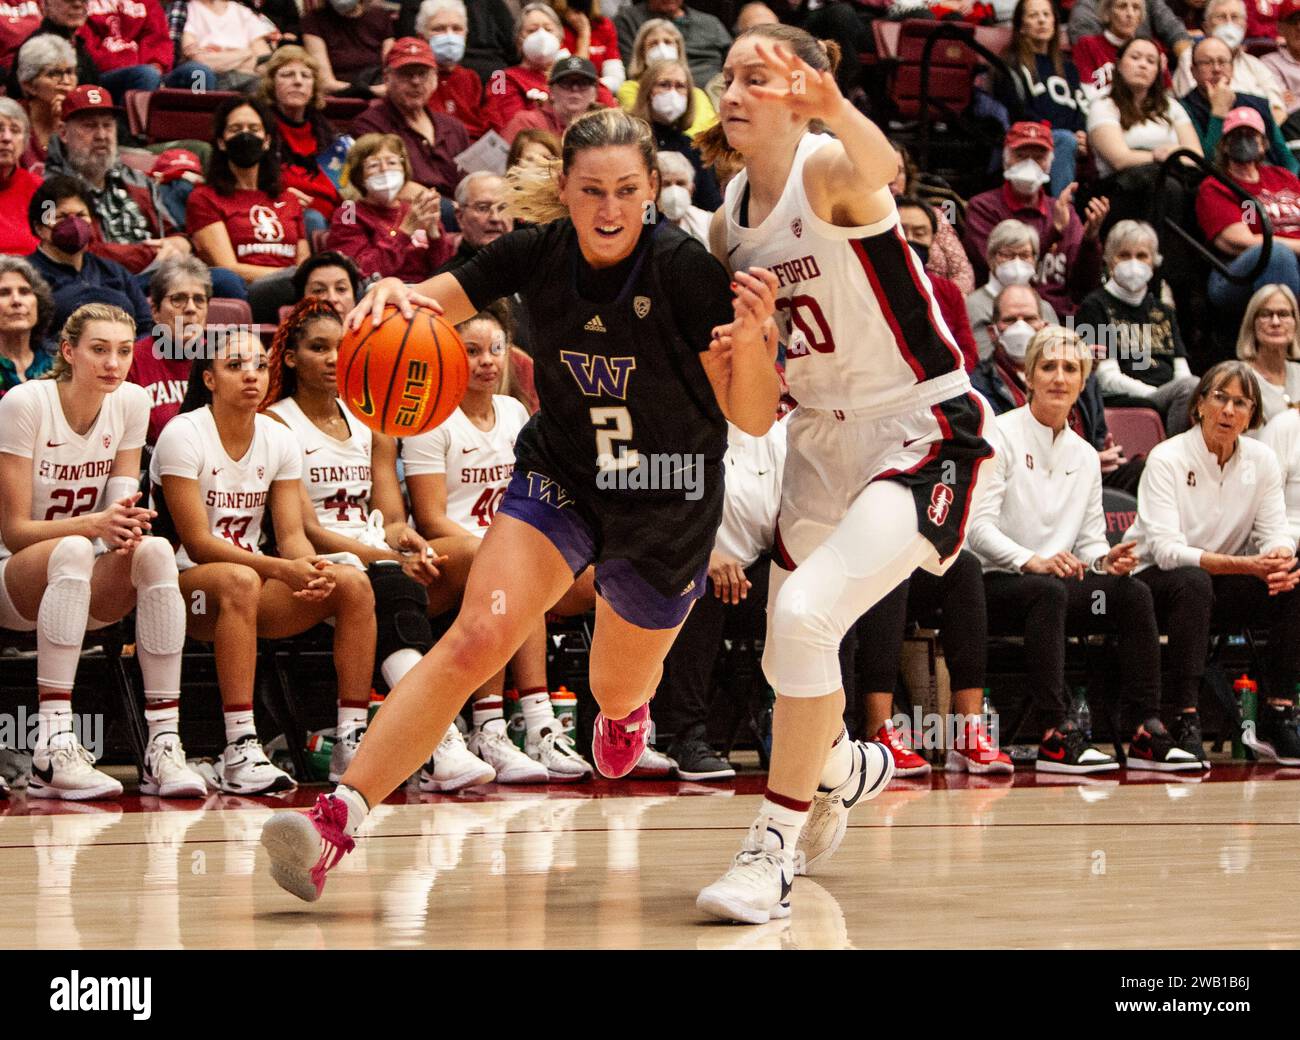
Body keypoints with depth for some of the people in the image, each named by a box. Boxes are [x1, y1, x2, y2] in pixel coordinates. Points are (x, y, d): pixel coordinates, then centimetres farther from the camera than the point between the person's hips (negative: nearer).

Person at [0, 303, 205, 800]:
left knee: (155, 551, -28)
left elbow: (121, 504, 1)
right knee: (70, 552, -38)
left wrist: (126, 527, -24)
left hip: (91, 591, 4)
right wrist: (94, 523, -32)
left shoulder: (132, 403, 0)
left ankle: (164, 746, -33)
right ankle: (53, 746, -45)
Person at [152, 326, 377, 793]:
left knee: (353, 584, -18)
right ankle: (239, 750, -44)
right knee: (239, 581, -40)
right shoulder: (183, 435, -12)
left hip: (253, 585, 6)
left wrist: (311, 567, -24)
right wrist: (281, 570, -30)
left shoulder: (280, 440, 5)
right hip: (186, 585, -6)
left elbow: (292, 535, 1)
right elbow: (197, 544, -18)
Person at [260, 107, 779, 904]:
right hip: (560, 475, 1)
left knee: (617, 693, 19)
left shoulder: (686, 270, -24)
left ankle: (628, 710, 61)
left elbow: (755, 421, -20)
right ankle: (339, 817, -30)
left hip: (669, 509, -1)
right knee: (476, 639, -25)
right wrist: (396, 292, -28)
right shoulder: (538, 254, -16)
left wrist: (752, 341, -40)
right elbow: (437, 305, -4)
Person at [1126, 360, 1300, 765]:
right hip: (1155, 580, -5)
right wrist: (1245, 565, -36)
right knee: (1192, 581, -38)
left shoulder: (1262, 460, 1)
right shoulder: (1167, 459, -15)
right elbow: (1166, 549, -24)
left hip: (1222, 589, 5)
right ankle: (1185, 723, -38)